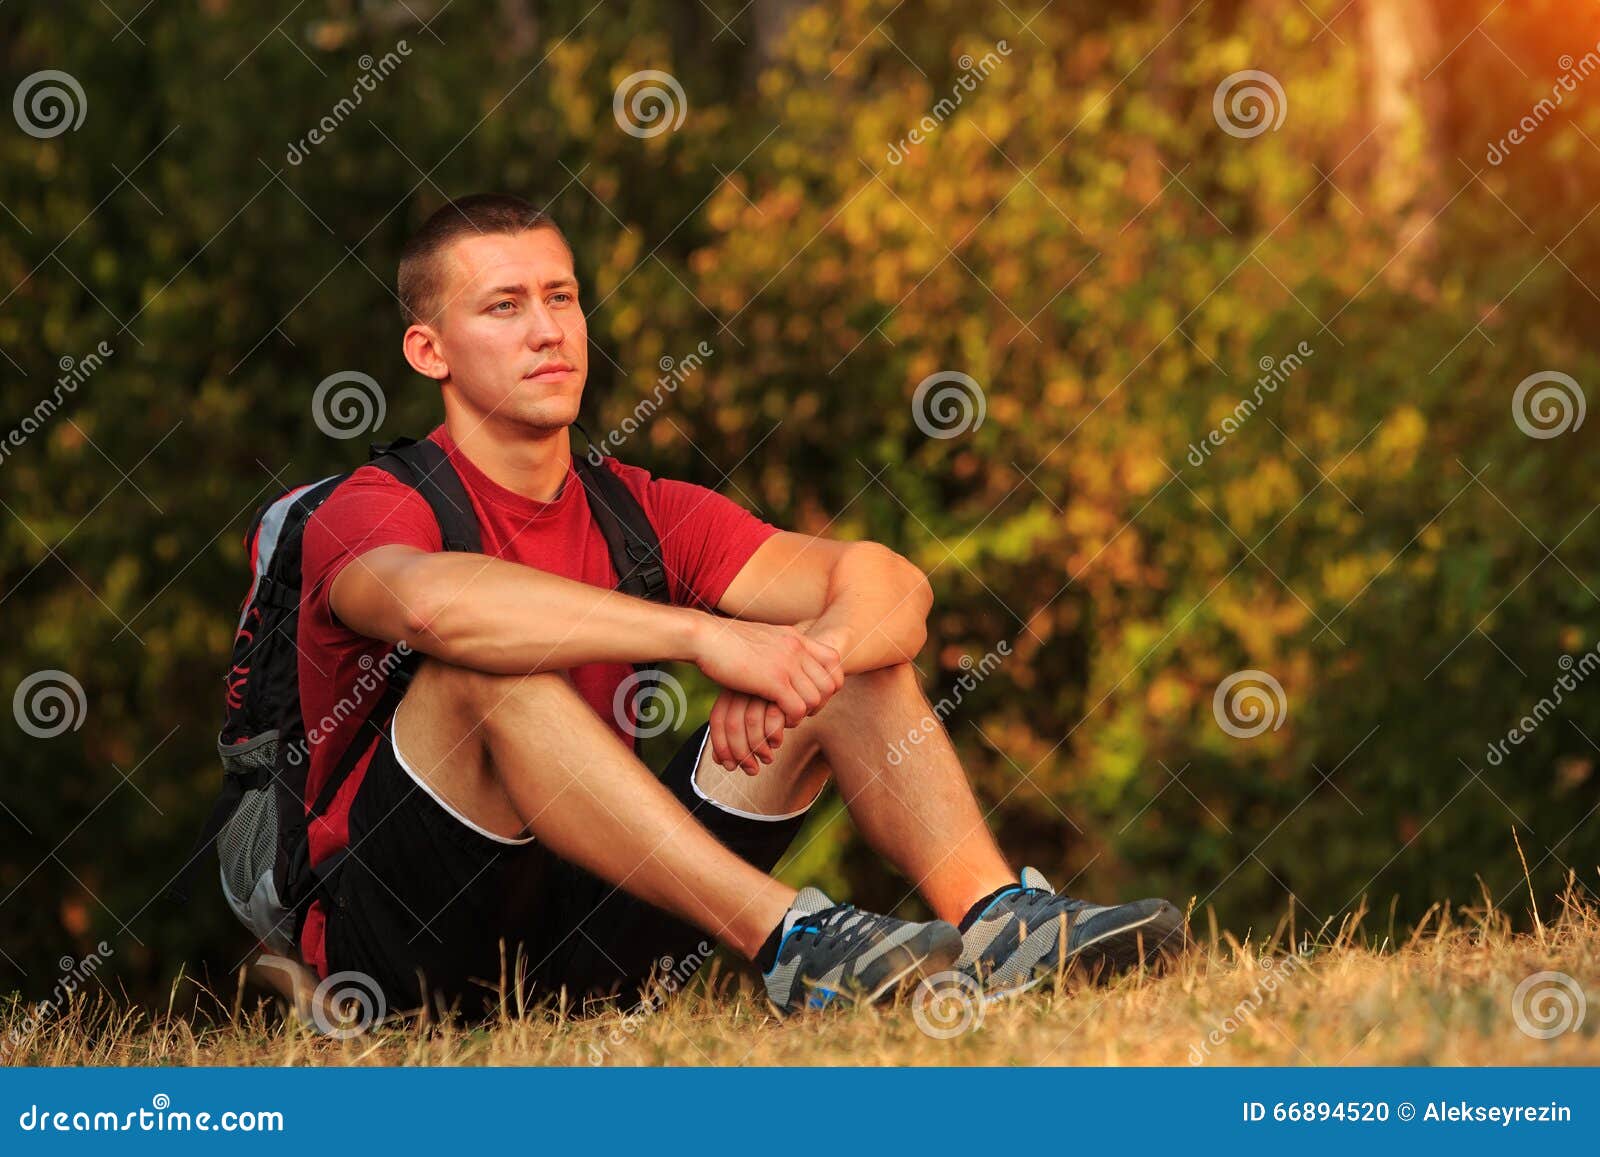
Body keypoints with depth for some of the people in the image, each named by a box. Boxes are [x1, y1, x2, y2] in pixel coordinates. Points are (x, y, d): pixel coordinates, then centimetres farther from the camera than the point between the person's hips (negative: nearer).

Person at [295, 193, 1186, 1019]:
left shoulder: (649, 514, 10)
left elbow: (892, 585, -1)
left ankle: (996, 918, -27)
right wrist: (706, 634, -38)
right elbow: (432, 599, -35)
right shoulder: (380, 509, -7)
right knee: (483, 667, -32)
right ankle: (789, 941, -41)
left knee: (858, 657, -3)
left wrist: (810, 651, -26)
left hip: (592, 944, 5)